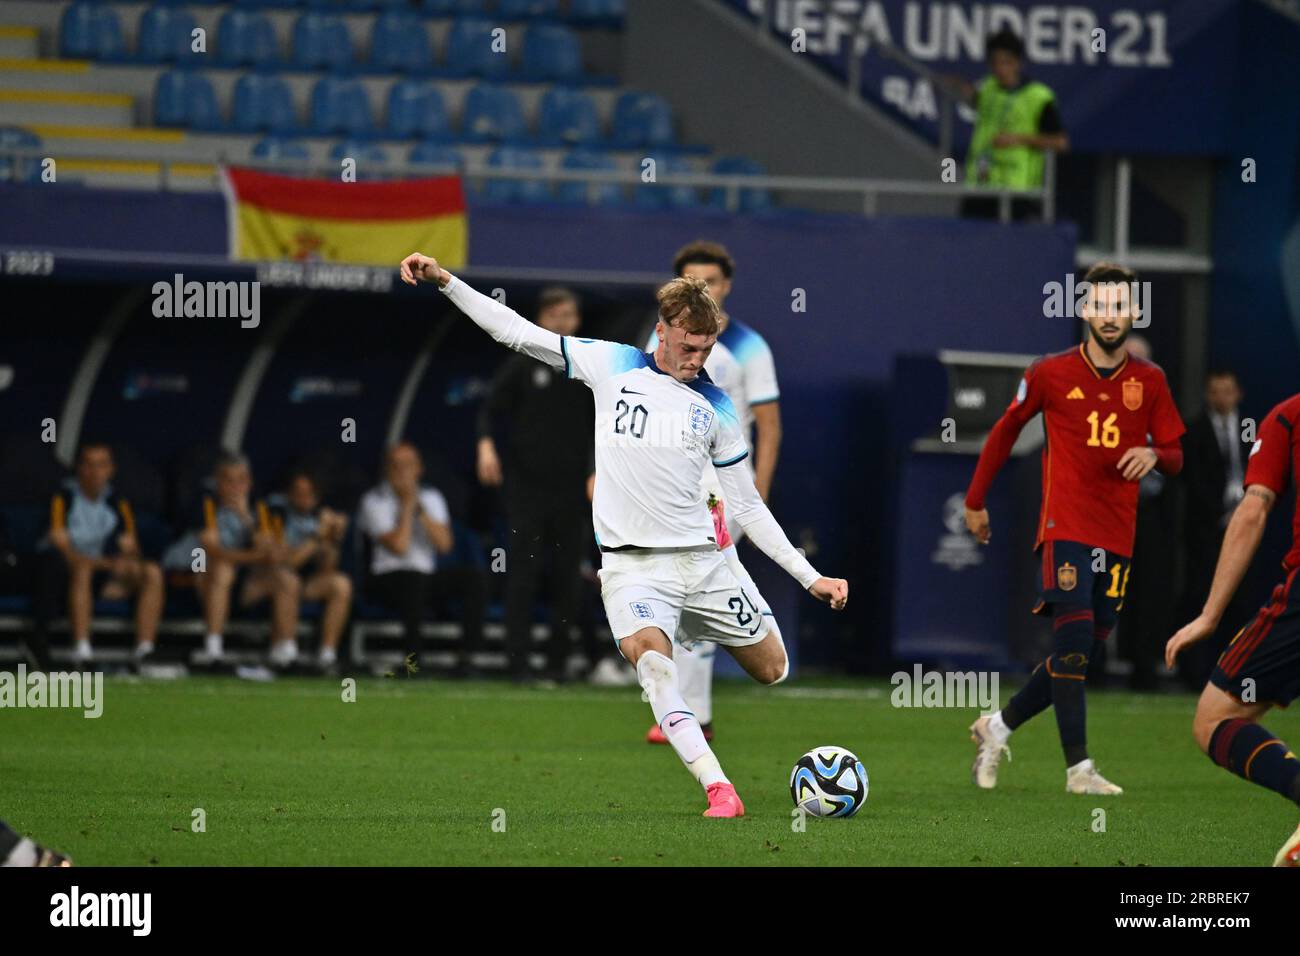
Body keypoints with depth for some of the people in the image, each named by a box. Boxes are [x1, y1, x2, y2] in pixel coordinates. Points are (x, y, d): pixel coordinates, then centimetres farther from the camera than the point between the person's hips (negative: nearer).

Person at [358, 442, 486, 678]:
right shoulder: (375, 501, -1)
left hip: (427, 576, 5)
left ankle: (467, 656, -26)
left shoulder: (431, 498, 13)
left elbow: (445, 544, -3)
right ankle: (412, 659, -37)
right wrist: (406, 506, -8)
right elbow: (398, 547, -15)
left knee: (473, 578, -21)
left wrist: (419, 509, -8)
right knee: (413, 580, -39)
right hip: (387, 577, -5)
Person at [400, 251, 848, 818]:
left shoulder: (714, 405, 8)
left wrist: (810, 577, 8)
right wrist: (445, 282, -3)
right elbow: (515, 332, 6)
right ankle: (719, 792, -37)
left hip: (701, 560, 3)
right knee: (651, 661, -30)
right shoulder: (612, 367, 4)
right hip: (631, 565, -3)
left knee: (774, 671, 7)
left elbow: (747, 506, 13)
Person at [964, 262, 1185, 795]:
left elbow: (1175, 459, 10)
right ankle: (1078, 769, -17)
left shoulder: (1150, 381, 7)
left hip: (1117, 538, 4)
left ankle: (998, 727, 26)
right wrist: (976, 501, 13)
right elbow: (1006, 431, 11)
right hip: (1066, 527, -4)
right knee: (1074, 640, -18)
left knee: (1077, 656, 5)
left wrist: (1154, 455, -14)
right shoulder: (1051, 374, -1)